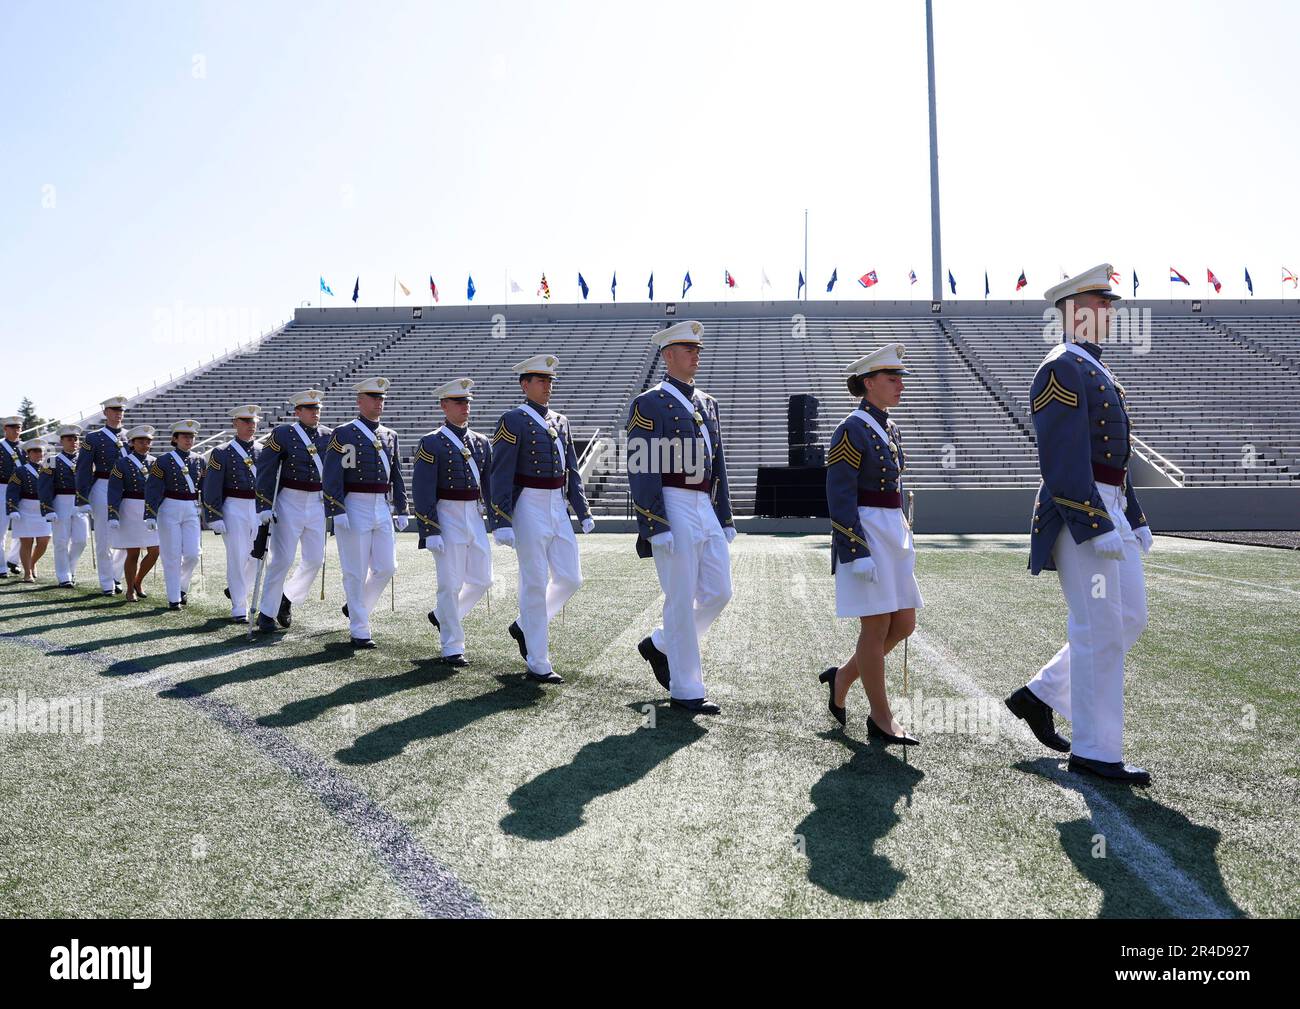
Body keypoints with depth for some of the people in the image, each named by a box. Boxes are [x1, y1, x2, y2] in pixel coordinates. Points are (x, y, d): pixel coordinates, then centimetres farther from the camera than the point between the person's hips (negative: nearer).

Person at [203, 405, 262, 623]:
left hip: (259, 508, 5)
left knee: (257, 557, 8)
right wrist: (215, 517, -11)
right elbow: (211, 488, -5)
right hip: (235, 509, -5)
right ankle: (239, 609, 3)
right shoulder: (222, 453, -2)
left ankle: (235, 590, 34)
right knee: (237, 558, -4)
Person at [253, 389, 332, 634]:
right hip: (289, 503, -4)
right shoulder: (283, 434, -6)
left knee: (315, 560, 4)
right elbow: (265, 470, -7)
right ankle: (266, 613, 10)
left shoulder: (329, 435, 5)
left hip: (317, 504, 4)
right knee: (282, 559, -3)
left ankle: (287, 598, 27)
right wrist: (264, 506, -12)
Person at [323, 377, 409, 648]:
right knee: (356, 572, 0)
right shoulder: (344, 434, -4)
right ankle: (359, 631, 9)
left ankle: (355, 607, 28)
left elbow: (397, 477, 17)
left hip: (383, 509, 6)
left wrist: (401, 511, 14)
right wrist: (337, 512, -16)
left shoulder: (390, 435, 13)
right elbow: (332, 476, -9)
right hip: (354, 507, -5)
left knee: (387, 567, 4)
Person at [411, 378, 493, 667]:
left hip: (475, 517, 6)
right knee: (451, 585, -2)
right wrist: (431, 532, -16)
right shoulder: (432, 443, -6)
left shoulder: (481, 442, 11)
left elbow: (492, 485, 14)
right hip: (447, 517, -6)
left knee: (482, 580, 8)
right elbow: (422, 490, -10)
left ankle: (442, 615, 32)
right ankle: (452, 649, 8)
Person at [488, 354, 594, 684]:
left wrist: (583, 511, 14)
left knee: (570, 578, 6)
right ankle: (538, 665, 7)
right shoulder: (513, 421, -7)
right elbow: (500, 475, -11)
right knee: (535, 584, -2)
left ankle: (524, 626, 28)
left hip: (558, 508, 7)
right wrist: (502, 522, -17)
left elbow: (572, 469, 18)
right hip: (530, 508, -7)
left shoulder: (560, 420, 14)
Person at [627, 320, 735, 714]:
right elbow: (642, 469, -13)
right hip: (672, 508, -8)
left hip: (706, 509, 8)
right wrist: (655, 527, -18)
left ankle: (660, 645, 28)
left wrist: (725, 518, 16)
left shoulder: (707, 404, 16)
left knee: (718, 593, 8)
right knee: (682, 600, -2)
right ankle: (686, 690, 9)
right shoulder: (649, 404, -6)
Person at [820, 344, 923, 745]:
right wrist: (858, 553, -21)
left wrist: (904, 540, 21)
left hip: (892, 532, 9)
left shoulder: (889, 428, 15)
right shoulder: (851, 430, -12)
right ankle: (881, 718, 10)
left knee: (904, 623, 9)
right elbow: (840, 496, -17)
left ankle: (842, 677, 26)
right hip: (863, 533, -9)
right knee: (877, 626, -3)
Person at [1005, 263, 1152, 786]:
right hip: (1078, 516, -10)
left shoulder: (1097, 372, 20)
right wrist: (1096, 527, -25)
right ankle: (1094, 751, 6)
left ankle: (1038, 697, 22)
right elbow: (1064, 458, -21)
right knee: (1101, 631, -5)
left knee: (1129, 620, 13)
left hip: (1109, 511, 10)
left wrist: (1135, 520, 21)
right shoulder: (1061, 369, -12)